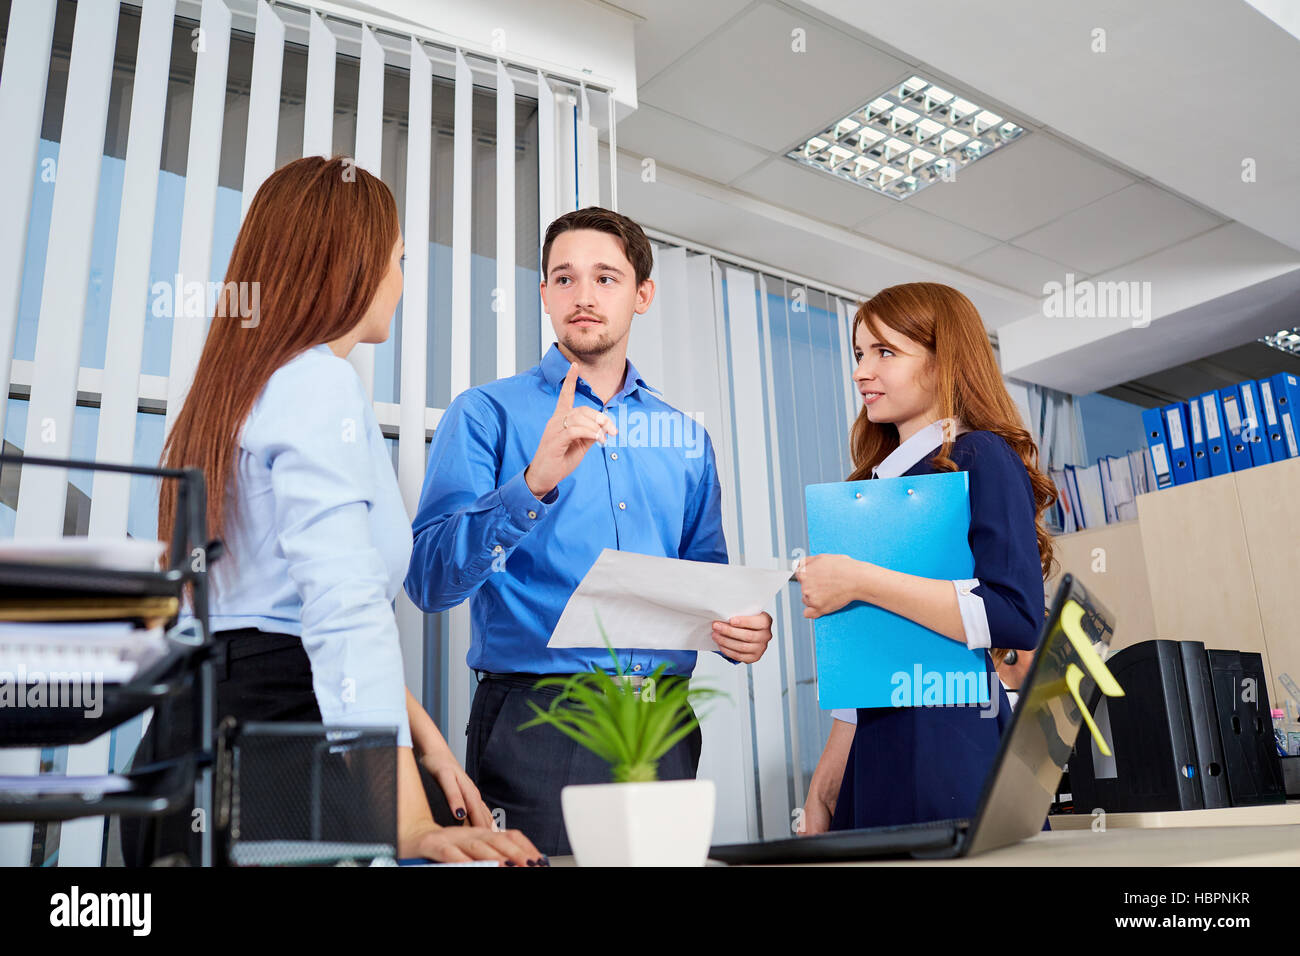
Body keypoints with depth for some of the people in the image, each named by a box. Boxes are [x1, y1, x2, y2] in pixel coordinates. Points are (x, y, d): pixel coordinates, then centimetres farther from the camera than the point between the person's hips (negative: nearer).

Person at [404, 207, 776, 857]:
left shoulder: (686, 438, 14)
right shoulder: (489, 413, 0)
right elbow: (429, 581, -11)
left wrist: (740, 629, -4)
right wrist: (534, 482, -25)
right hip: (536, 722, -4)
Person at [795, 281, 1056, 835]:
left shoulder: (981, 458, -5)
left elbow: (1019, 619, -19)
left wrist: (861, 582, -18)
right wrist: (824, 787, 13)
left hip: (951, 752, -6)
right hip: (873, 756, 7)